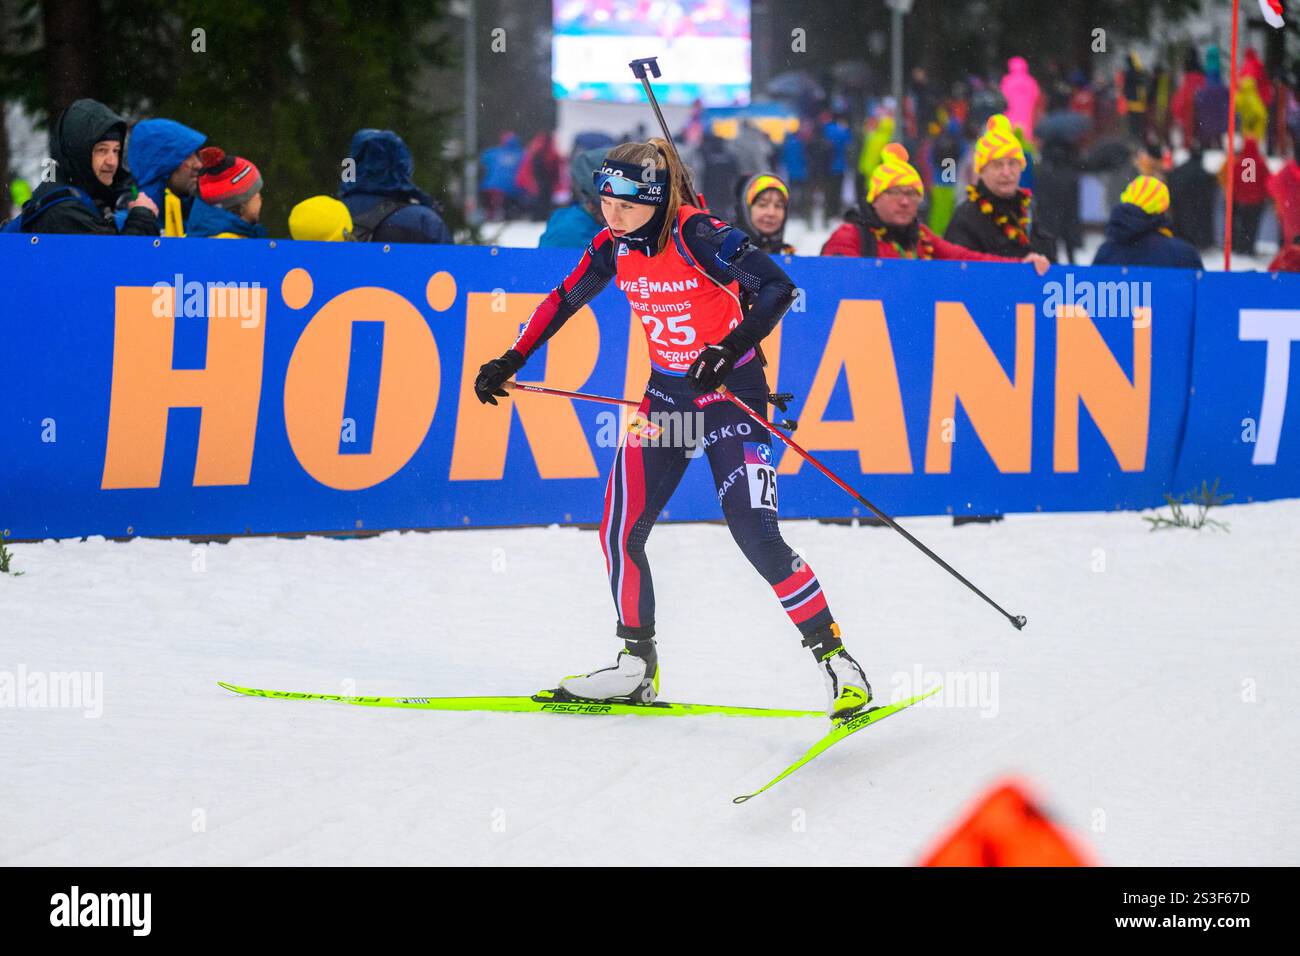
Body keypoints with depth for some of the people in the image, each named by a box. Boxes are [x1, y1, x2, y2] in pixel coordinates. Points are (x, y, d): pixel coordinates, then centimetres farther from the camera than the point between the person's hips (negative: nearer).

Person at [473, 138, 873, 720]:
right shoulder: (614, 247, -3)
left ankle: (835, 660, -7)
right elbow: (563, 301, 12)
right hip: (666, 395, 6)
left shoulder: (698, 236, -22)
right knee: (621, 534, -1)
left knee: (756, 535, -16)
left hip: (730, 393, -6)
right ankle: (637, 666, 16)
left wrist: (731, 348, -37)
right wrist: (511, 360, 8)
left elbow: (778, 287, -26)